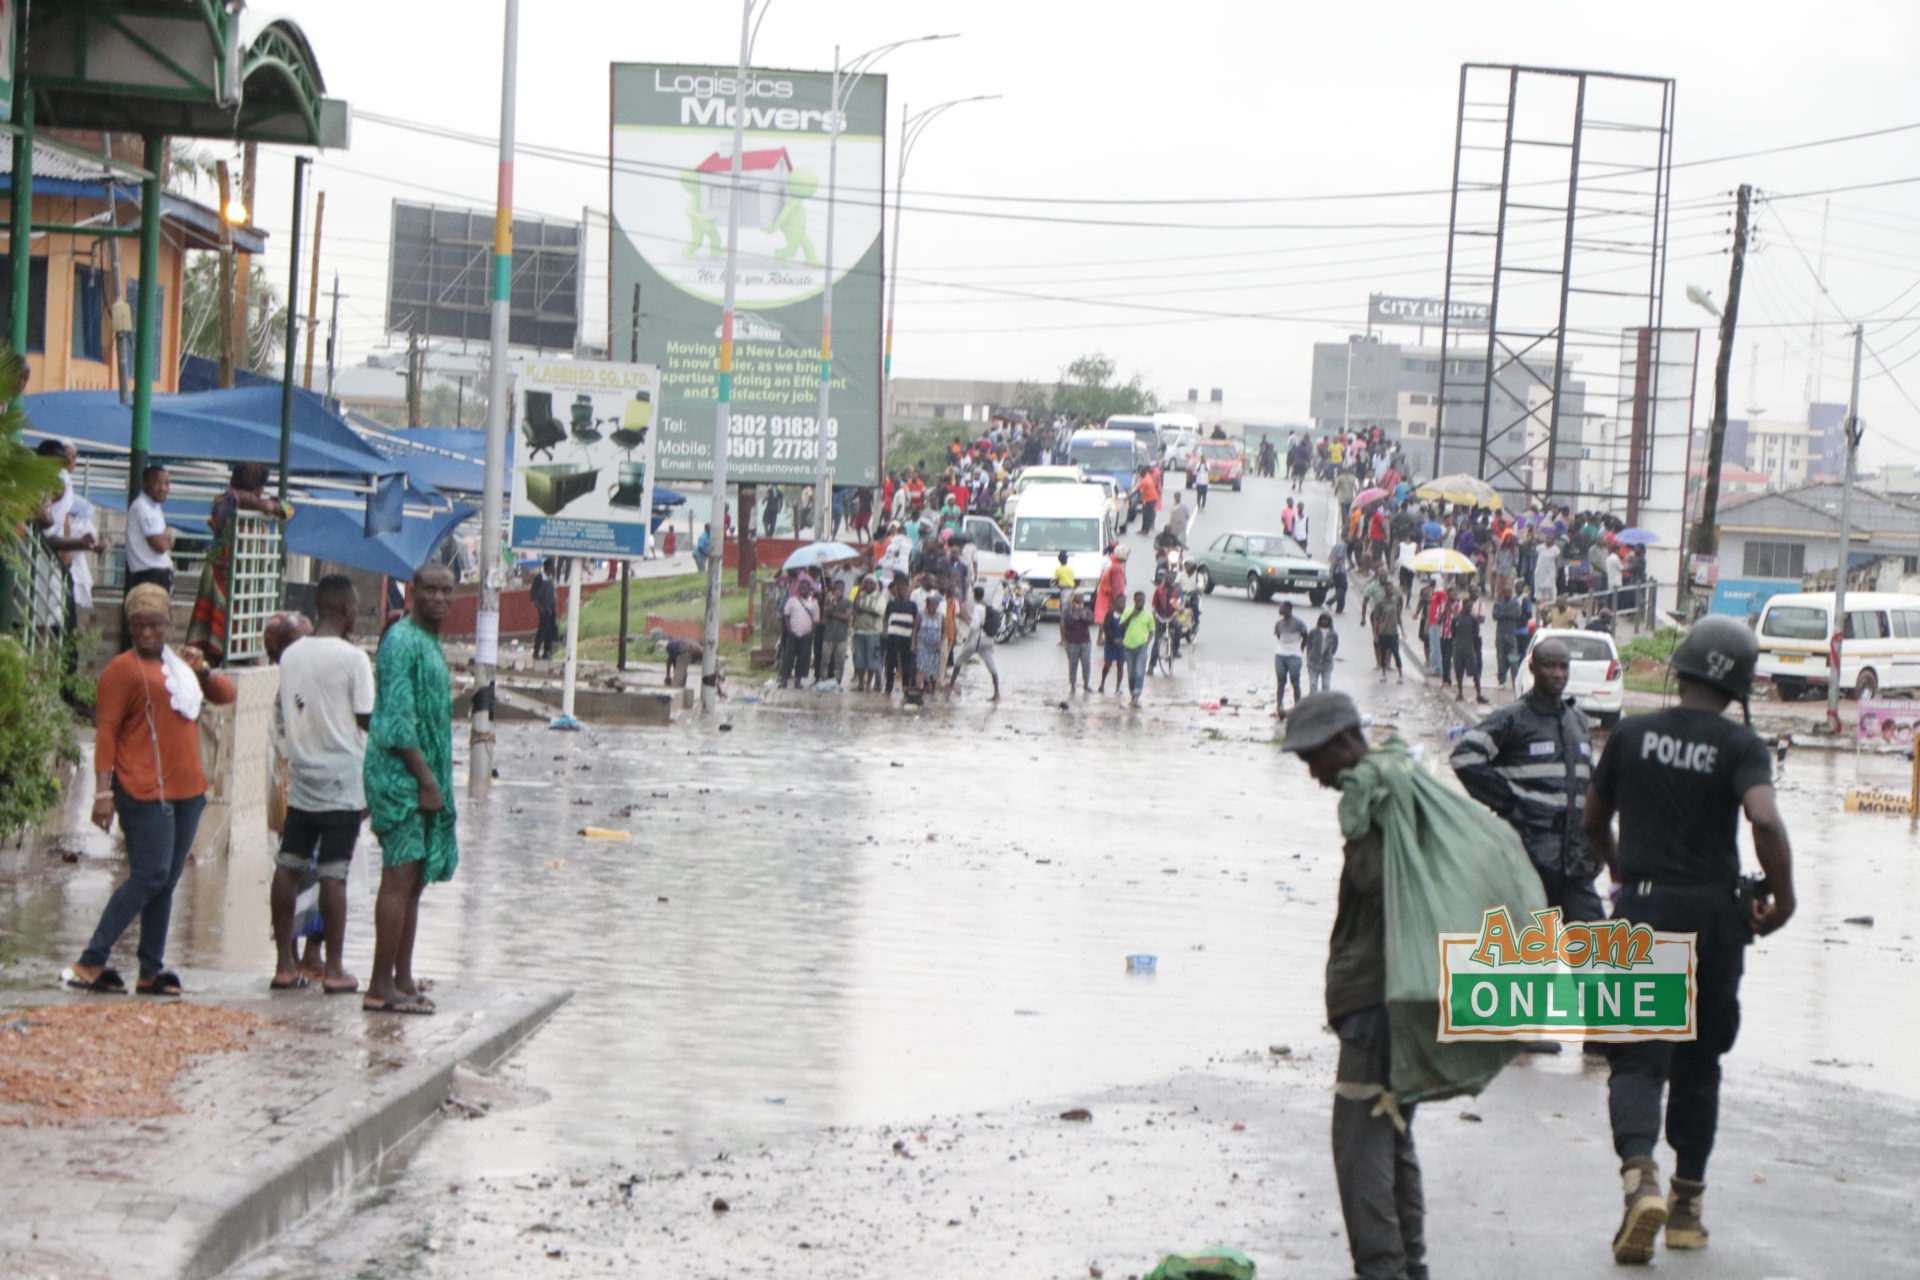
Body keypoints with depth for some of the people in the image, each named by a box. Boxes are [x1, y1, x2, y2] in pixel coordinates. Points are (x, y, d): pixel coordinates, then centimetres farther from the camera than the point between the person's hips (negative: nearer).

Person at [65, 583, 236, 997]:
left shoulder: (178, 665, 19)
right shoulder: (123, 669, -3)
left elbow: (225, 695, 24)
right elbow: (106, 731, -9)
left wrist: (202, 672, 2)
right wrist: (103, 792, -17)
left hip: (186, 791, 8)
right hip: (145, 792, -8)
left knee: (166, 882, 7)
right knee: (149, 877, -14)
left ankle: (151, 971, 10)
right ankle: (90, 963, -12)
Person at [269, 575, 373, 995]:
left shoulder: (291, 655, 7)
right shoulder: (352, 658, -11)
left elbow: (284, 721, 12)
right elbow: (367, 720, -9)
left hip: (300, 777, 5)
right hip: (342, 782, -5)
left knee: (288, 866, 8)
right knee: (333, 873, -3)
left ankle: (286, 964, 10)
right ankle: (334, 969, 0)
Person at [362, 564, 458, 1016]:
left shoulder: (431, 644, 19)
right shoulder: (402, 641, -11)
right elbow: (397, 717, -18)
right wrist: (426, 779, -20)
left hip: (424, 775, 10)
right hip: (401, 775, -10)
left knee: (413, 882, 10)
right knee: (400, 877, -12)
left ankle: (402, 982, 14)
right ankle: (381, 987, -12)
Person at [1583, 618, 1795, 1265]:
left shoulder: (1632, 734, 2)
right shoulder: (1740, 746, -7)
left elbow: (1594, 819, 13)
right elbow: (1765, 821, -23)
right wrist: (1782, 895, -8)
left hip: (1641, 910, 0)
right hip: (1713, 915, 0)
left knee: (1637, 1059, -1)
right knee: (1698, 1064, 14)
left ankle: (1640, 1175, -26)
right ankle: (1687, 1202, 20)